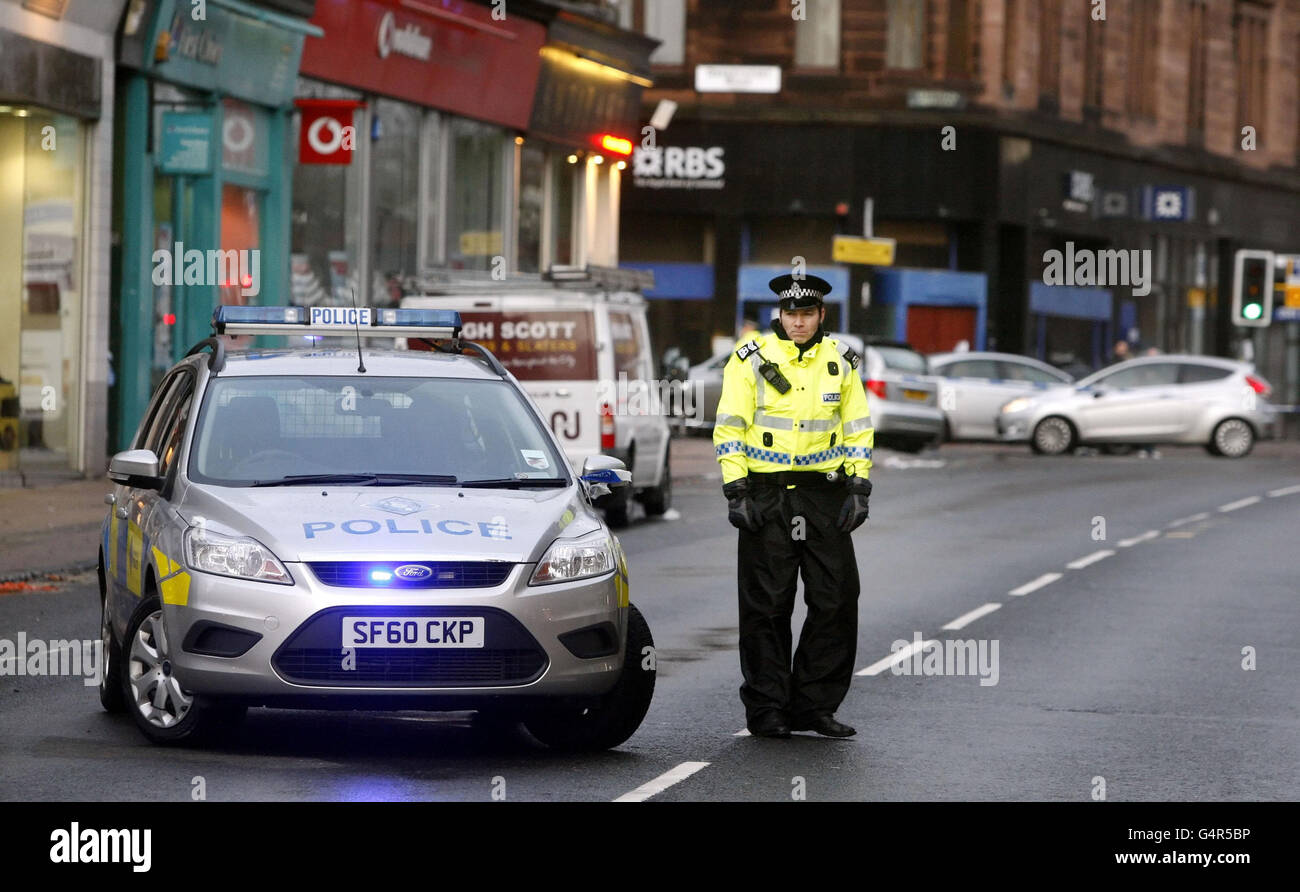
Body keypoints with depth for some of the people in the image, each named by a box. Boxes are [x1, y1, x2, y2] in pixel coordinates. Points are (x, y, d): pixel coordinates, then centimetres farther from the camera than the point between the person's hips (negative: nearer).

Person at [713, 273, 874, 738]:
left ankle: (814, 705, 11)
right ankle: (766, 711, 7)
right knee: (766, 607, -1)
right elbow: (729, 427, -2)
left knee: (836, 602, 1)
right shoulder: (752, 359, -1)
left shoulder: (840, 361, 9)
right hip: (766, 496, -3)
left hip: (826, 495, 3)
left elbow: (858, 427, 13)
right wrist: (735, 491, -9)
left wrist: (858, 488, 4)